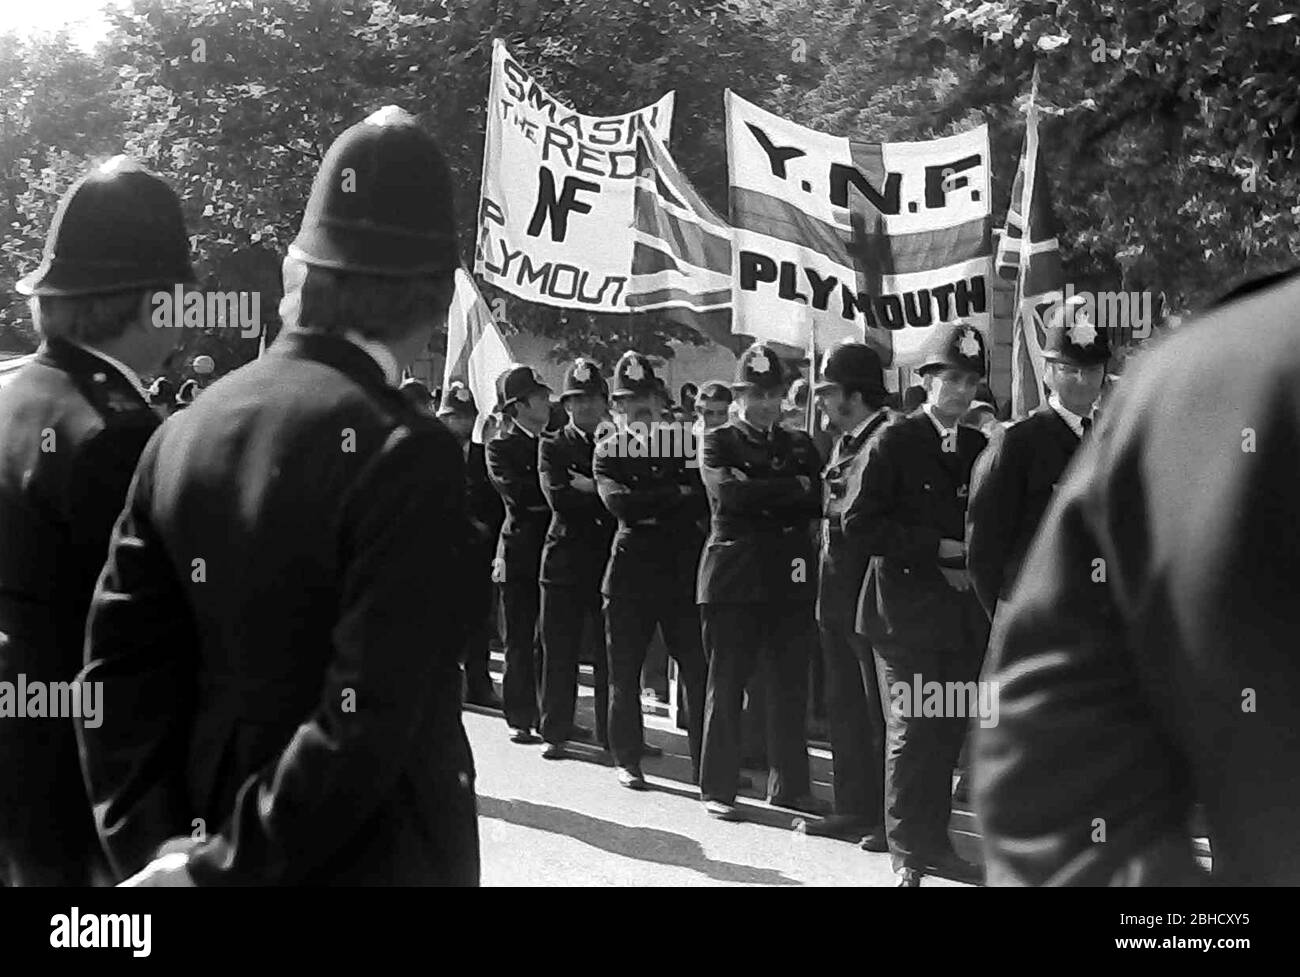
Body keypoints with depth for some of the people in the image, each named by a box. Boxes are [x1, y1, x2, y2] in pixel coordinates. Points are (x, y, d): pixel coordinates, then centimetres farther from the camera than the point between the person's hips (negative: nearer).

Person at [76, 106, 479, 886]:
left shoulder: (186, 432, -2)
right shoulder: (408, 457, -20)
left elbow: (121, 671, -1)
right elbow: (366, 724, -24)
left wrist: (155, 842, 0)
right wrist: (220, 867, -16)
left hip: (214, 833, 6)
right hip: (375, 859, -6)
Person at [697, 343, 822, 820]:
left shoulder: (800, 445, 17)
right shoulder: (718, 442, 5)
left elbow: (818, 500, 2)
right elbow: (728, 492, -14)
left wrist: (760, 496, -8)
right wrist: (793, 488, -9)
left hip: (789, 576, 4)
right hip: (734, 576, -3)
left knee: (791, 685, 4)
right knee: (725, 685, 0)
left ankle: (790, 785, 13)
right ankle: (717, 788, 8)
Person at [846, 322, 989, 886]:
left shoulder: (979, 449, 13)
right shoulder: (895, 443, -5)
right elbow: (860, 525, -11)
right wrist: (936, 549, -13)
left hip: (963, 618, 5)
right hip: (906, 612, -5)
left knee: (948, 735, 9)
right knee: (911, 733, -4)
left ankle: (935, 844, 20)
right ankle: (908, 857, 5)